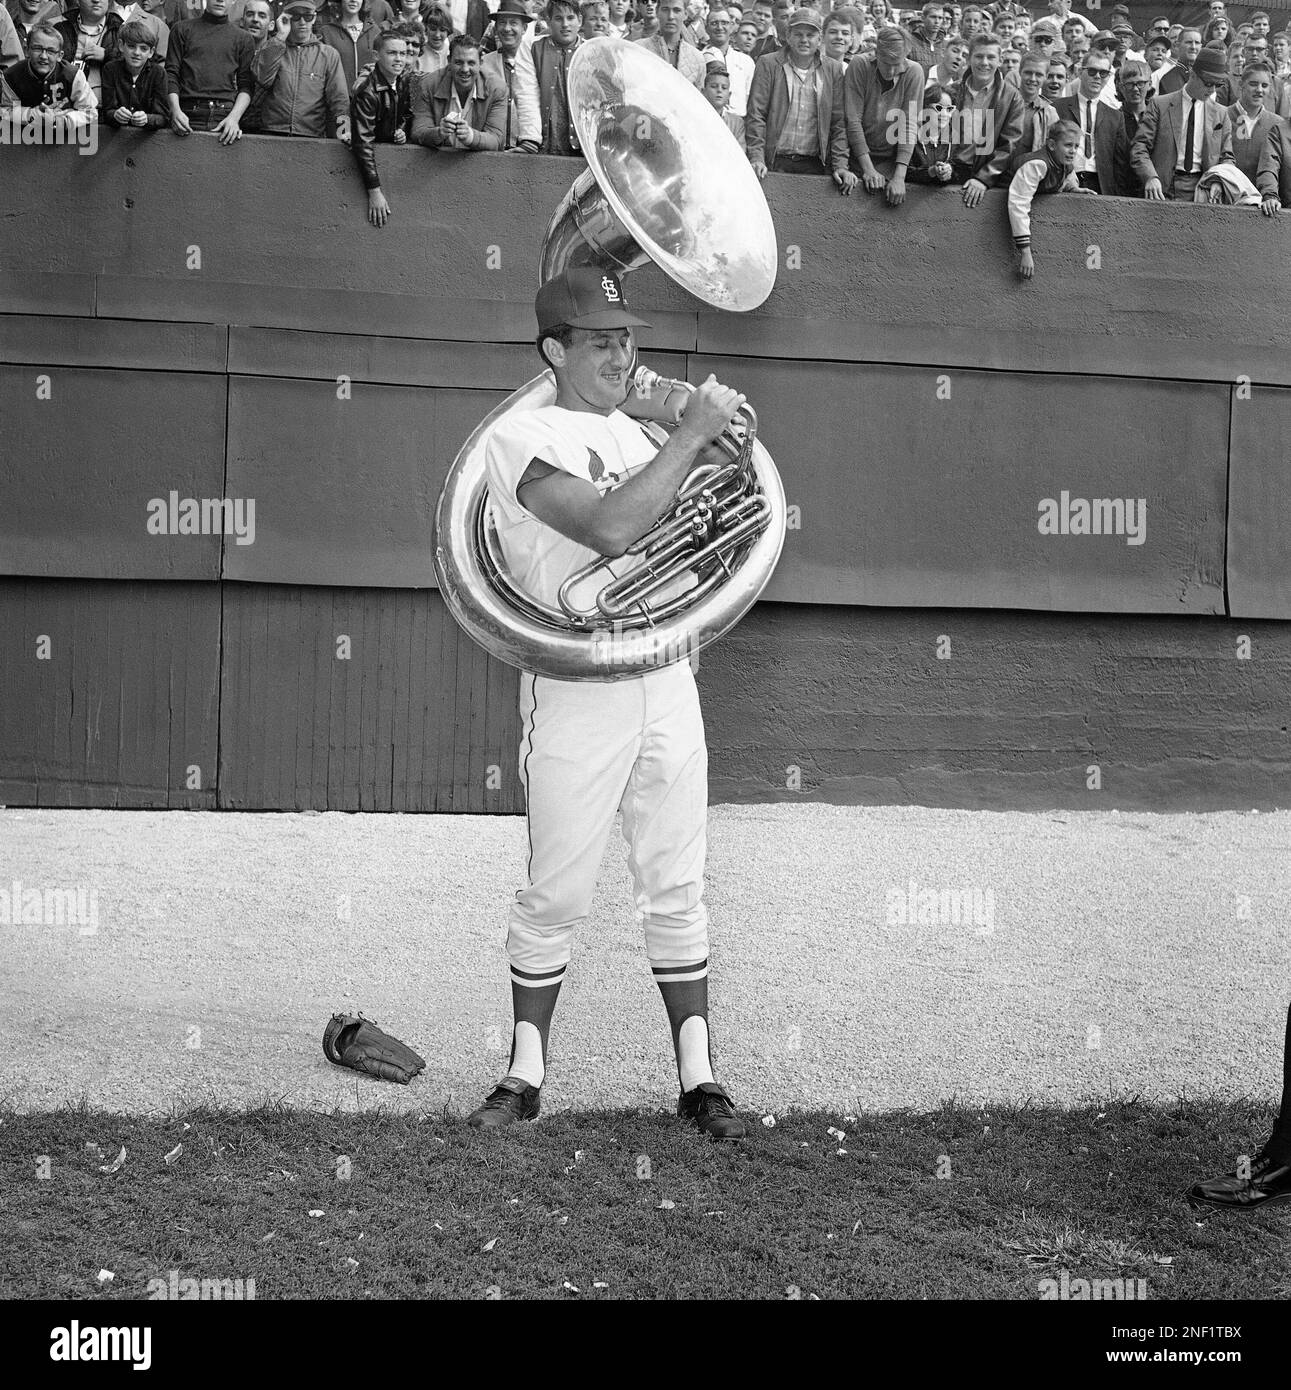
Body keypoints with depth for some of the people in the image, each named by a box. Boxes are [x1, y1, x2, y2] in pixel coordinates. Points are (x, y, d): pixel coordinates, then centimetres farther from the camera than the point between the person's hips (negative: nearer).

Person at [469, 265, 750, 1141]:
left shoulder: (638, 435, 15)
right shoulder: (524, 438, -9)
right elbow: (612, 527, -23)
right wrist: (692, 435, -18)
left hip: (665, 680, 6)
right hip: (576, 694, -6)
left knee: (677, 888, 7)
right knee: (556, 895, 2)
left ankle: (698, 1077, 12)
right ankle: (526, 1074, 15)